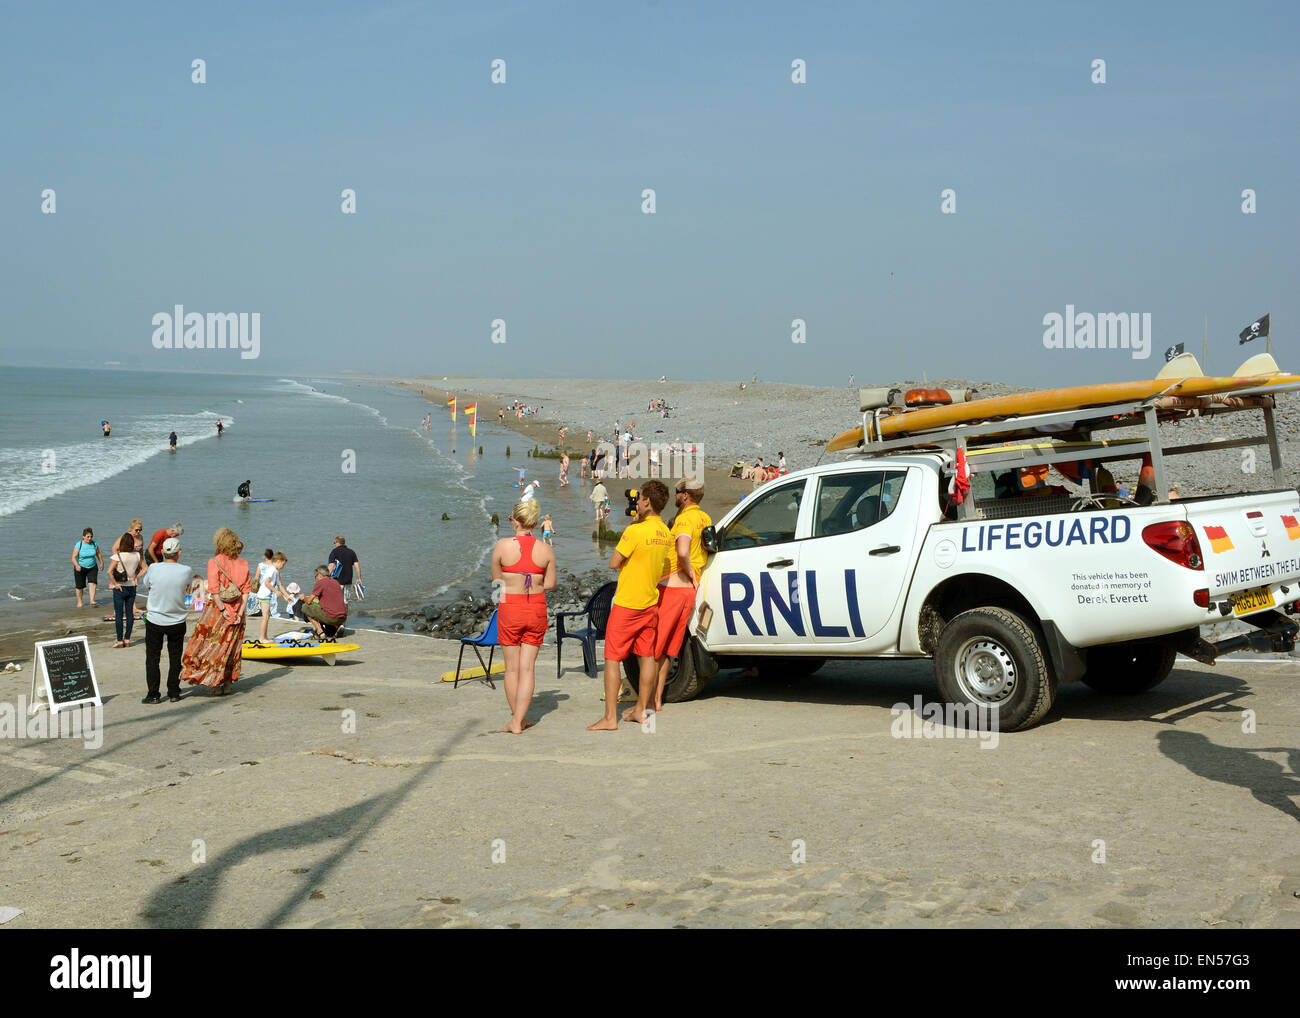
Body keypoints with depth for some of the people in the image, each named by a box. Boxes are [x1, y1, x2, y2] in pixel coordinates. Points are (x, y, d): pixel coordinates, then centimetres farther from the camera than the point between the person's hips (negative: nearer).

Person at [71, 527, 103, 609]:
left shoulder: (94, 544, -5)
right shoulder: (78, 545, -16)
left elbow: (99, 554, 11)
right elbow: (74, 557, -18)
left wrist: (101, 563, 14)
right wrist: (77, 566, -33)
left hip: (92, 567, 2)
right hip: (81, 568, -2)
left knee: (92, 583, -15)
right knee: (80, 586, 6)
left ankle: (92, 601, -18)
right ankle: (79, 602, 23)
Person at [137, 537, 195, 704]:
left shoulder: (153, 569, -13)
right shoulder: (186, 571, -13)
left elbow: (144, 586, 5)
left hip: (154, 621, -1)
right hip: (177, 622, 1)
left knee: (152, 659, 9)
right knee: (175, 659, 14)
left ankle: (153, 694, 8)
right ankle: (174, 693, 17)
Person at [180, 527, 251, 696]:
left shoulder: (215, 562, -9)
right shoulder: (243, 564, 3)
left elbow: (214, 589, -16)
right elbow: (246, 591, -1)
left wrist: (223, 610, -14)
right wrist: (240, 612, -4)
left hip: (217, 609, -4)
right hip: (237, 611, 4)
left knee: (213, 644, 5)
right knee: (231, 646, 13)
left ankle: (215, 683, 1)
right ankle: (228, 683, 18)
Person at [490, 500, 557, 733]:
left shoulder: (502, 546, -10)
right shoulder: (546, 550, -4)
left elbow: (496, 580, -1)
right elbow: (550, 584, 2)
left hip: (510, 609, -2)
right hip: (536, 609, 2)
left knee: (512, 668, 11)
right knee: (528, 668, 5)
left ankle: (517, 718, 19)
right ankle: (518, 721, 0)